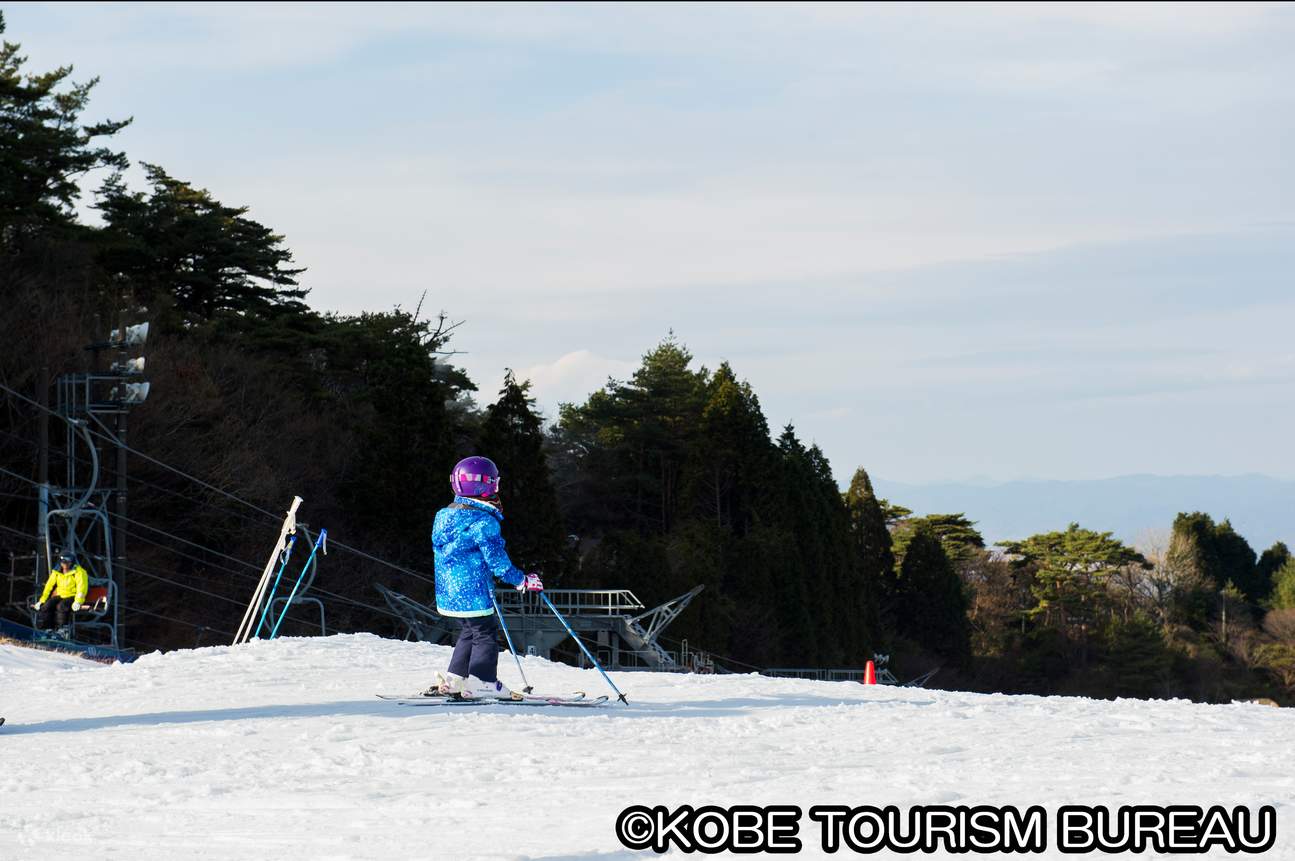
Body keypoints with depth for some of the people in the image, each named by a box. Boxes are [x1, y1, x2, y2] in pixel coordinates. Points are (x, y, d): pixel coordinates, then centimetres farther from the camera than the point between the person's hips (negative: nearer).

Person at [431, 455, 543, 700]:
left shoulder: (444, 516, 8)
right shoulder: (484, 521, -17)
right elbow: (496, 560, -18)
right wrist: (523, 581, -8)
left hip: (447, 593, 8)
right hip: (472, 593, -8)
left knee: (469, 633, 21)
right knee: (485, 634, 0)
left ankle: (454, 681, 20)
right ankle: (481, 682, -6)